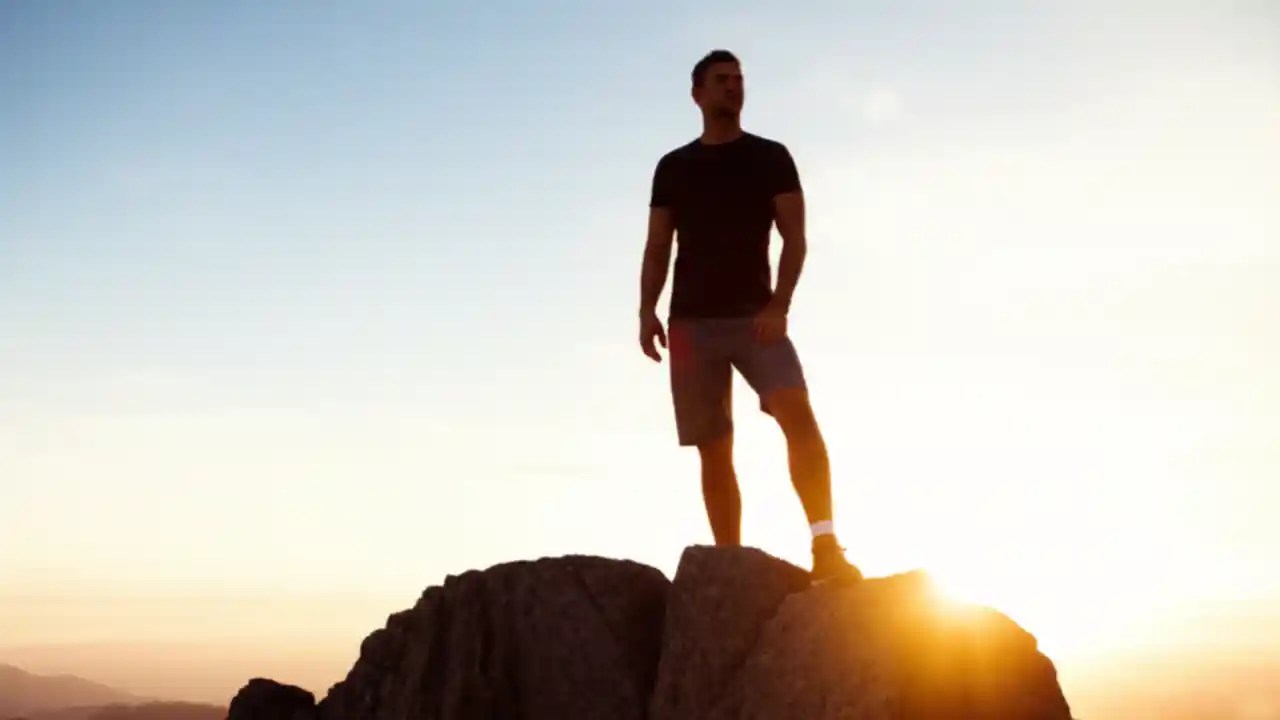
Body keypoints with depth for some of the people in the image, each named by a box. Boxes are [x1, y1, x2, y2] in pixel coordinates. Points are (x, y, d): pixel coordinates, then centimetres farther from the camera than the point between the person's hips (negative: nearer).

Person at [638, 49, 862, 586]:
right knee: (713, 450, 0)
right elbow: (657, 249, 12)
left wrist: (779, 305, -15)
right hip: (692, 322, 2)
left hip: (754, 315, -2)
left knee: (798, 413, -24)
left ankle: (826, 546, -28)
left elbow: (794, 238, 0)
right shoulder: (672, 167, 14)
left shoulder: (770, 157, 8)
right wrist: (647, 310, -5)